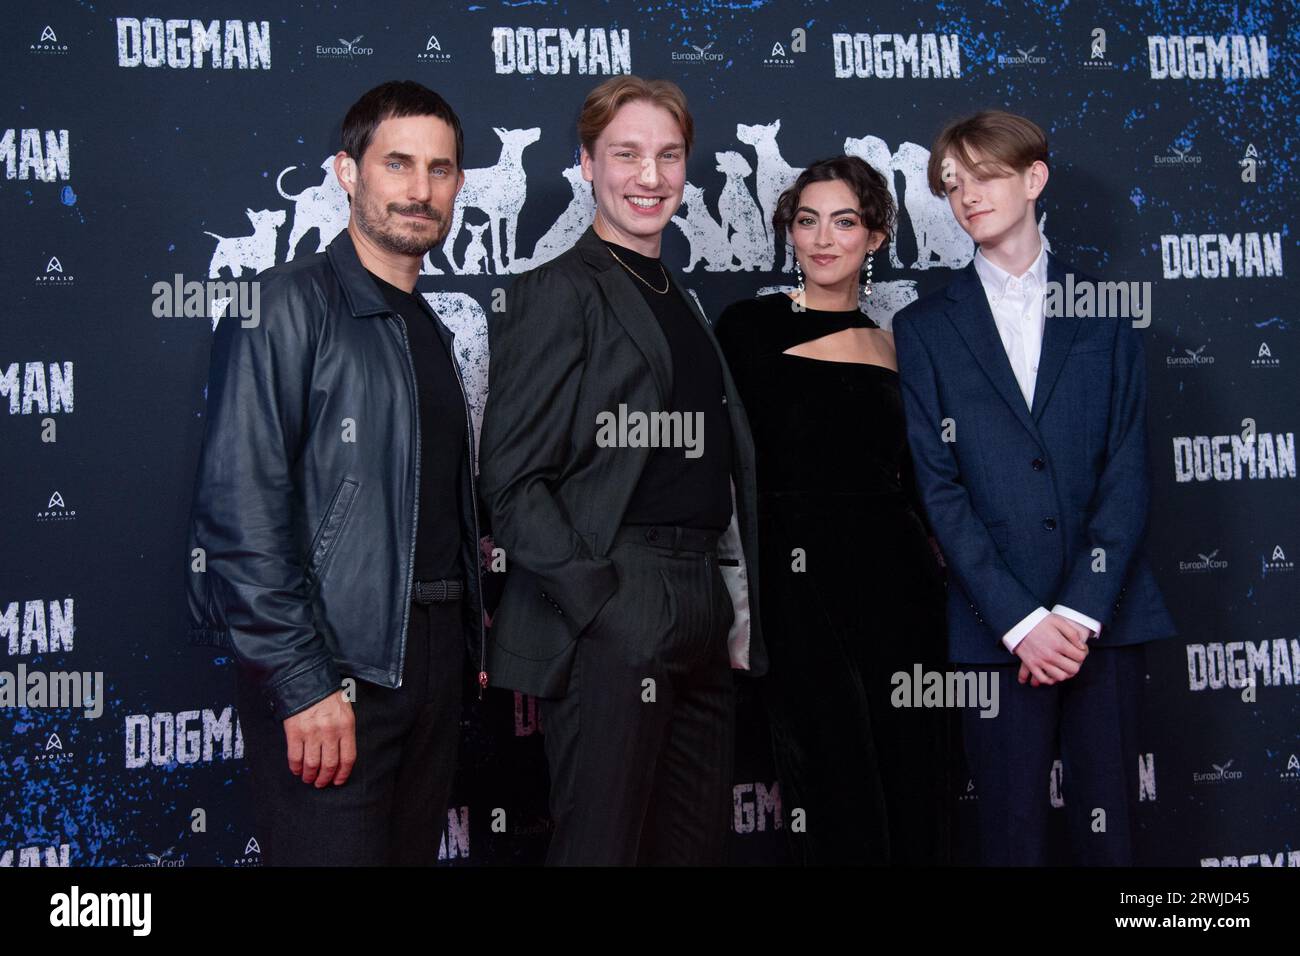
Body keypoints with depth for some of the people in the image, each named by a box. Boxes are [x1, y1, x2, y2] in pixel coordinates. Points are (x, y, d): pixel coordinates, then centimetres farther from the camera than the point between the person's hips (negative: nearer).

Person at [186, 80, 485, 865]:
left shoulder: (434, 332, 17)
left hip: (435, 660, 7)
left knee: (414, 852, 14)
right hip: (331, 668, -7)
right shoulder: (289, 304, -7)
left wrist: (480, 649, 10)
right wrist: (305, 682, -18)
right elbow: (241, 508, -15)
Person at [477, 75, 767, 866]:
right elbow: (512, 480, -11)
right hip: (612, 616, -8)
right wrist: (596, 604, -19)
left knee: (697, 842, 13)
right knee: (604, 842, -1)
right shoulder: (561, 292, -4)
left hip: (700, 614, 8)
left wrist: (735, 613, 12)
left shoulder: (681, 303, 20)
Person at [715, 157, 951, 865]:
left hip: (897, 586, 4)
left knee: (915, 802, 8)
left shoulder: (889, 343, 12)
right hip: (801, 587, -4)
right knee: (840, 812, 0)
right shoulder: (750, 326, -1)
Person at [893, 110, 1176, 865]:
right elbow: (938, 488, -2)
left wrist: (1080, 612, -9)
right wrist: (1019, 620, -10)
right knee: (1013, 829, 4)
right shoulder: (925, 329, 6)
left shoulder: (1104, 313, 9)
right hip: (995, 624, -1)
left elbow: (1128, 471, 2)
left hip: (1105, 613, 1)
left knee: (1110, 823, 6)